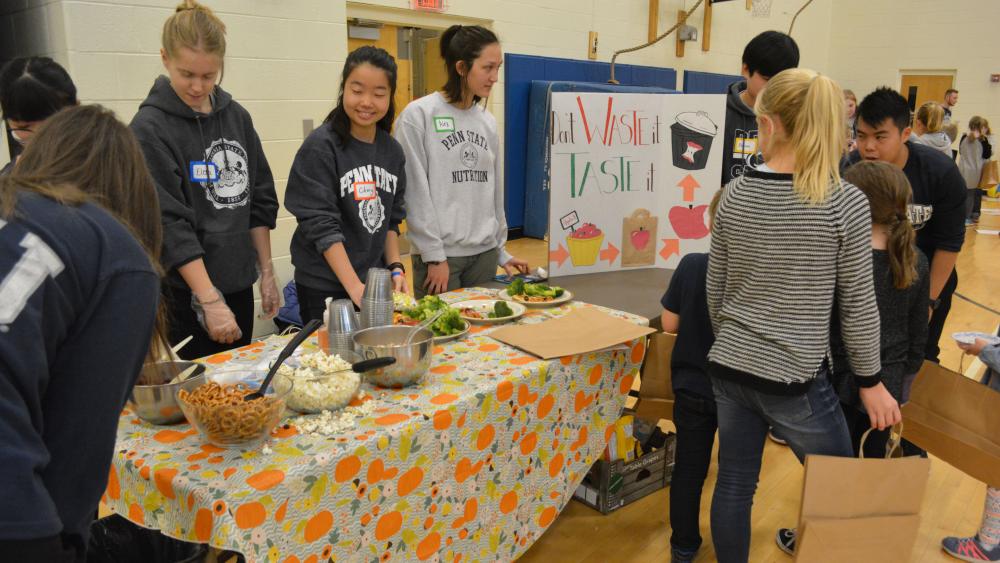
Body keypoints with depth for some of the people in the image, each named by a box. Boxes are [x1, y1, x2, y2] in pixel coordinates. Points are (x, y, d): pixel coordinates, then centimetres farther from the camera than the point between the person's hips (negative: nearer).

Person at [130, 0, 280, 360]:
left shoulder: (236, 117, 6)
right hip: (186, 294, -5)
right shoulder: (150, 128, -11)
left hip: (239, 285, 6)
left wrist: (266, 272, 8)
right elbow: (170, 225, -17)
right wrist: (210, 301, -21)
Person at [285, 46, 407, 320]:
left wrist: (395, 268, -1)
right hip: (324, 287, -5)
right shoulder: (320, 146, -13)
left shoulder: (393, 151, 4)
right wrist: (354, 286, -23)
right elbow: (321, 223, -18)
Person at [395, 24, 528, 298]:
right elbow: (416, 193, -11)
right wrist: (433, 255, -13)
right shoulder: (418, 115, -7)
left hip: (484, 254, 5)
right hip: (440, 254, -5)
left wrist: (501, 251, 14)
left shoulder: (488, 122, 10)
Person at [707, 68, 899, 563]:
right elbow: (858, 306, -7)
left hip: (728, 368, 4)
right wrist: (870, 381, 6)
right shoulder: (847, 203, -12)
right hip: (795, 379, -4)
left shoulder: (735, 194, -3)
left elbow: (715, 290, 5)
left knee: (734, 485, 16)